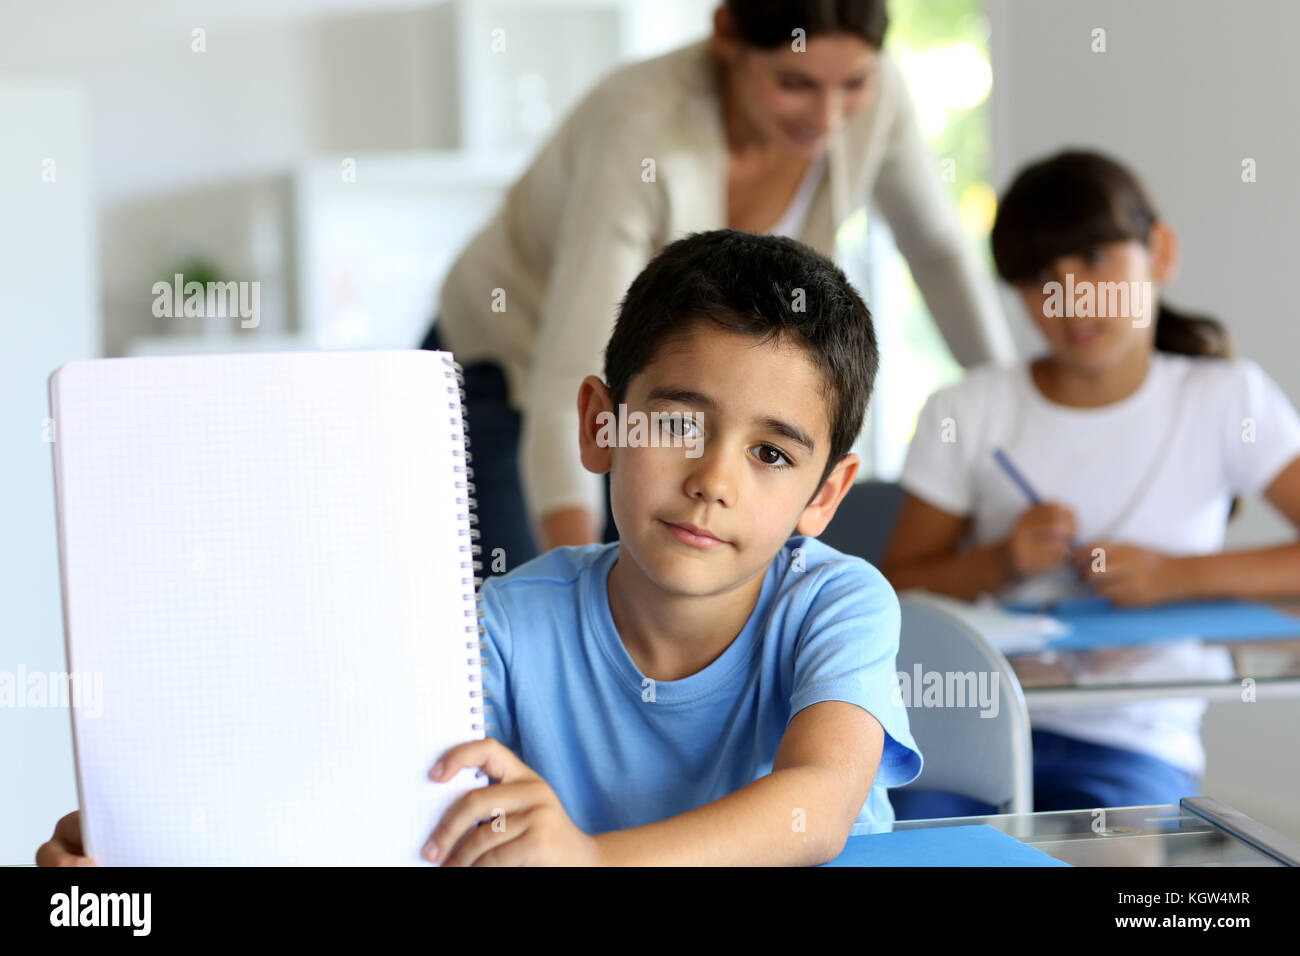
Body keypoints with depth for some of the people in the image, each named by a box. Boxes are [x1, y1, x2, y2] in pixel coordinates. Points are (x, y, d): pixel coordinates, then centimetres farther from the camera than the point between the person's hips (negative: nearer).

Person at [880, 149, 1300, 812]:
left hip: (1132, 741, -1)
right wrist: (1001, 560, -9)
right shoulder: (966, 414, 7)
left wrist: (1180, 574, -11)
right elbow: (894, 595, 9)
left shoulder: (1225, 400, 4)